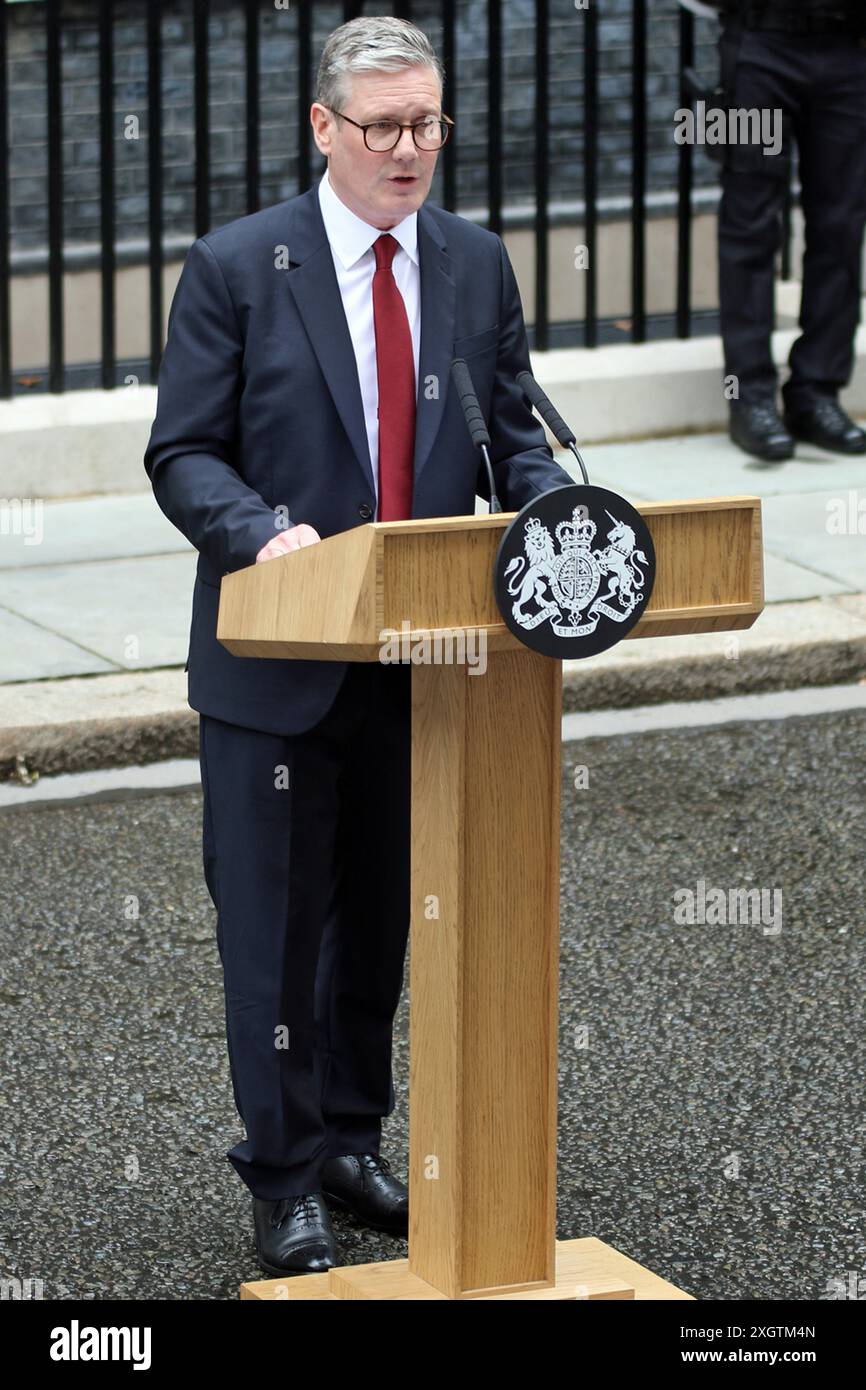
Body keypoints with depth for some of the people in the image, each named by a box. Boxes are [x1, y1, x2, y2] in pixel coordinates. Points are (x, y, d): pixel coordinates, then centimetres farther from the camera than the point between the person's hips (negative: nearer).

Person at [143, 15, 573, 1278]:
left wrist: (558, 511, -10)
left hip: (423, 655, 4)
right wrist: (261, 530, -26)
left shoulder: (476, 264, 6)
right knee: (277, 927, 3)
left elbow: (510, 431, 11)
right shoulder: (236, 267, -7)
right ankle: (285, 1180, 14)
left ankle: (353, 1140, 31)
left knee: (381, 918, 15)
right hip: (278, 656, -4)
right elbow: (183, 453, -7)